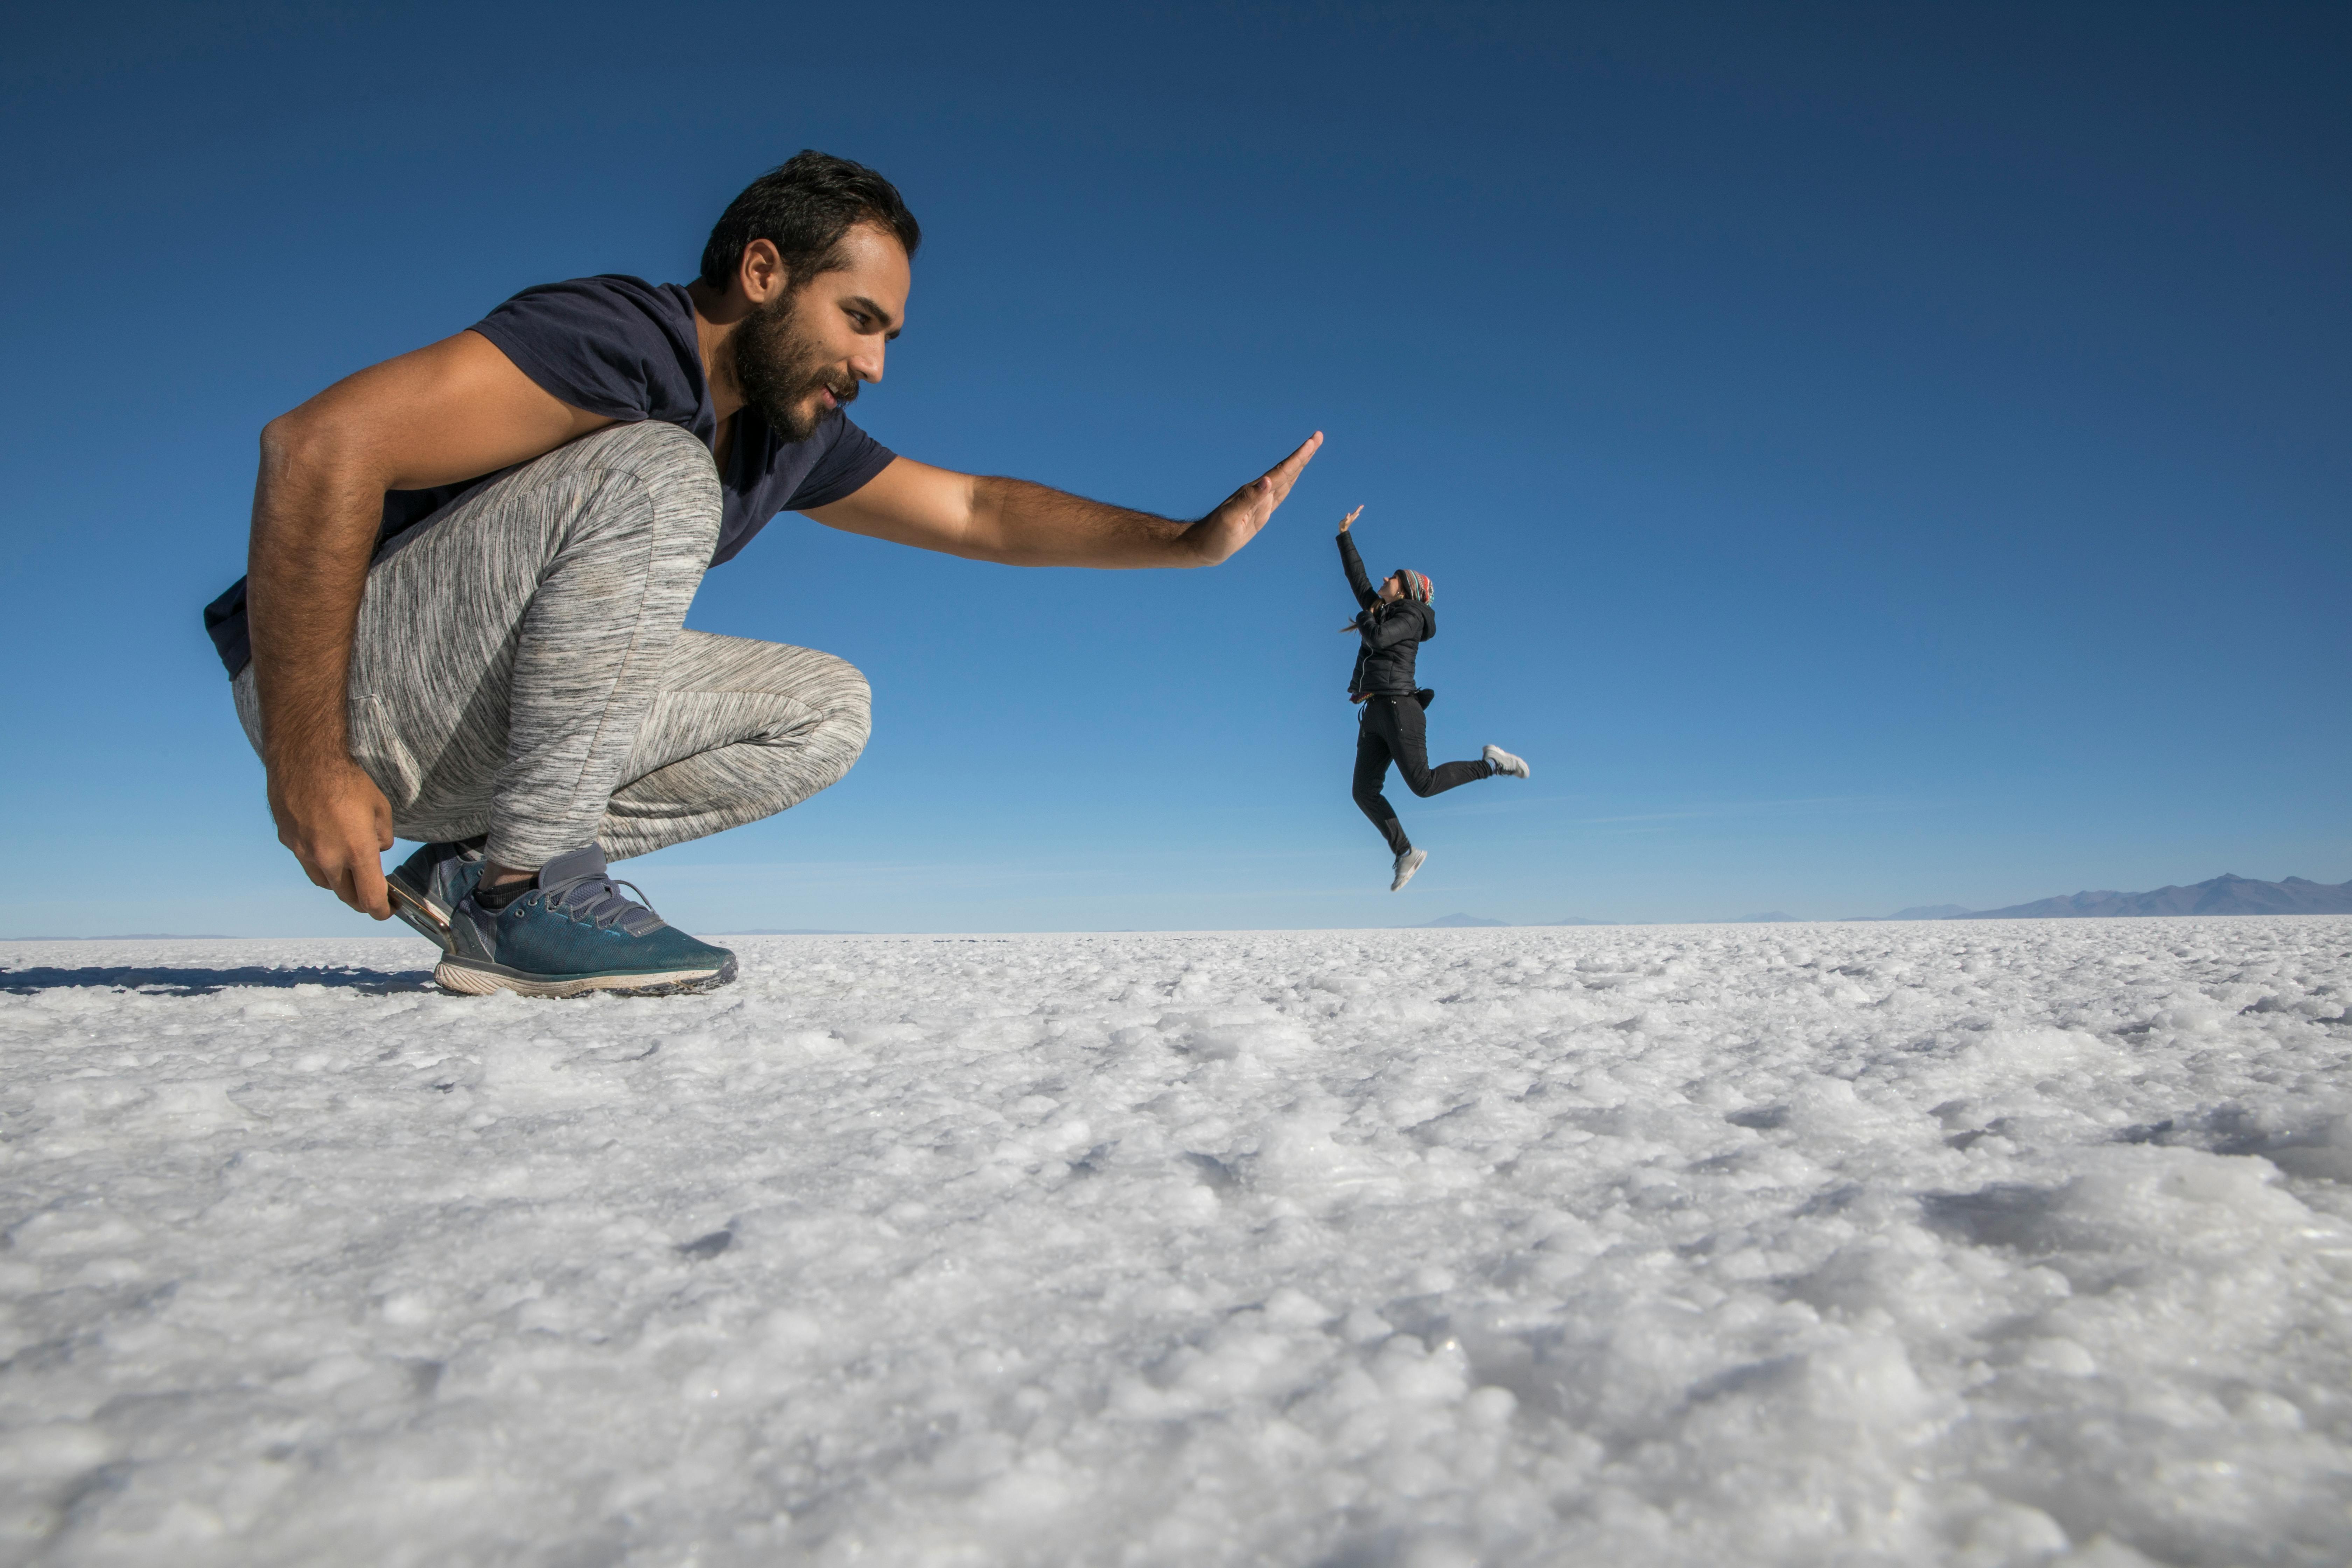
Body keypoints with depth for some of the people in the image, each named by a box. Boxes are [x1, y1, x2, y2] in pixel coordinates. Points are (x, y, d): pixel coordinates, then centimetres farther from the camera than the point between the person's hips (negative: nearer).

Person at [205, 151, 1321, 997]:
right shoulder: (619, 337, -21)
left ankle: (475, 869, -3)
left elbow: (975, 512, 11)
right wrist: (306, 763, -31)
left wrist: (1193, 541, 3)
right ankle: (525, 892, -22)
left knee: (825, 709, 1)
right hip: (350, 684, -8)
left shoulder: (794, 438, 6)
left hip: (490, 739, 8)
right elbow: (319, 445, -30)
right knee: (656, 473, -28)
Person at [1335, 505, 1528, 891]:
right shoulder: (1382, 611, 23)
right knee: (1364, 792, -4)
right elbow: (1356, 575, 29)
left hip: (1398, 707, -8)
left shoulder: (1411, 616, -1)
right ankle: (1405, 853, 2)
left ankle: (1492, 764, 1)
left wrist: (1363, 620, 4)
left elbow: (1378, 639, -17)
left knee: (1423, 784, -17)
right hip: (1374, 715, 8)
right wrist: (1345, 534, 29)